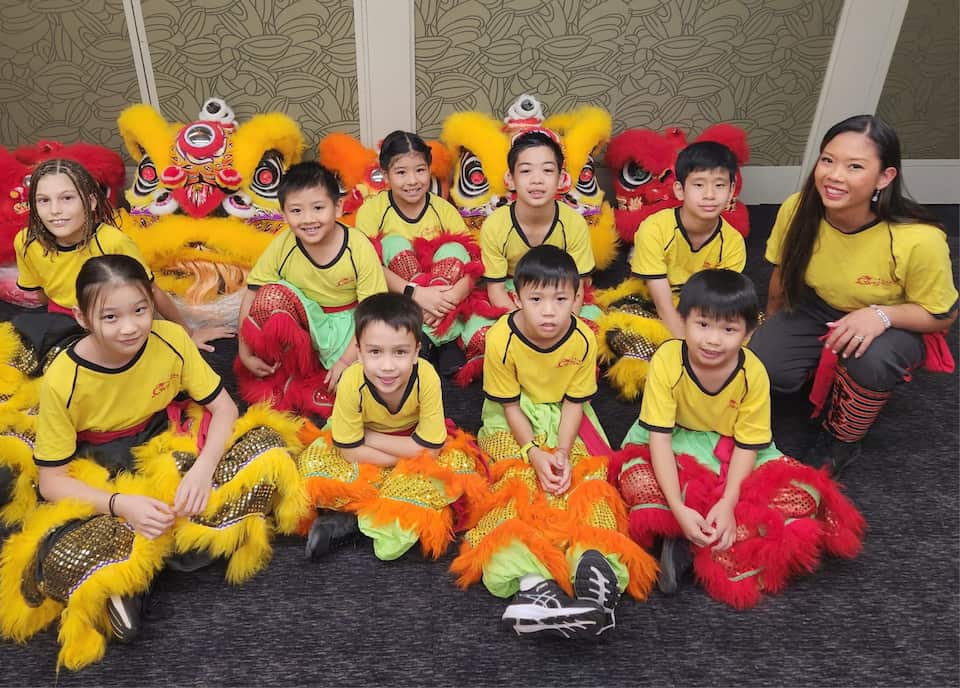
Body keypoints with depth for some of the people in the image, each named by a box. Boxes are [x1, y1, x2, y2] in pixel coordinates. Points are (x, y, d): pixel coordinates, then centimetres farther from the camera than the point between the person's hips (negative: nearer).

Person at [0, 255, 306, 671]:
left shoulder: (170, 339, -16)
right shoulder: (62, 381, -20)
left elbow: (223, 407, -9)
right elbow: (51, 481, -13)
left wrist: (203, 469, -27)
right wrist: (120, 503, -30)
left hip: (174, 454, 3)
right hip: (102, 484, -3)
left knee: (268, 441, -21)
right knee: (61, 560, -33)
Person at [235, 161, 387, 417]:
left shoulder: (359, 248, -20)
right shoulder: (282, 246, -15)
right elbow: (251, 297, -8)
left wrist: (347, 360, -21)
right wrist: (245, 354, -11)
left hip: (346, 325, -1)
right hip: (302, 322, 2)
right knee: (272, 295, -29)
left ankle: (301, 394, -1)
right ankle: (286, 376, -8)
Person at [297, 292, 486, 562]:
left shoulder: (426, 378, -33)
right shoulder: (352, 382, -32)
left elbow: (429, 449, -26)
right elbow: (351, 451, -23)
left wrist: (369, 437, -24)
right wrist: (407, 456, -24)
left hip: (413, 441, 1)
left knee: (457, 462, -26)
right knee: (312, 463, -24)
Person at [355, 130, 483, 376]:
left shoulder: (443, 209, -3)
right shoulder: (372, 209, -8)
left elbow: (472, 265, -10)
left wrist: (451, 296, -32)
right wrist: (416, 293, -35)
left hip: (437, 307, 1)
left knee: (453, 249, -21)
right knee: (394, 243, -24)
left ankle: (429, 336, -27)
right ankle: (443, 339, -29)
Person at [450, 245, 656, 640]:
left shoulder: (583, 340, -17)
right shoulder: (501, 339, -23)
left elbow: (574, 401, -9)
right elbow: (510, 405, -14)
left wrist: (562, 452, -23)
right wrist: (534, 453, -26)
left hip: (564, 417, 3)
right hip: (514, 421, -2)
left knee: (585, 481, -21)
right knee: (520, 481, -25)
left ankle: (595, 563, -38)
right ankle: (532, 579, -41)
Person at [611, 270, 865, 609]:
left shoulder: (753, 373, -19)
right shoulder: (667, 360, -24)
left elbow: (747, 445, -12)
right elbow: (659, 436, -24)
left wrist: (728, 504, -26)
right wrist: (678, 509, -32)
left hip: (731, 455, 3)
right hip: (676, 446, -2)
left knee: (805, 491, -20)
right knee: (637, 480, -34)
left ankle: (694, 547, -25)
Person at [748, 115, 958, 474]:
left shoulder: (919, 240, -31)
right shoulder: (798, 210, -21)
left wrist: (881, 315, -34)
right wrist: (773, 331, 11)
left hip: (897, 327, -3)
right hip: (818, 310, 3)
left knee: (871, 359, -37)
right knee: (764, 364, -22)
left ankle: (840, 442, -6)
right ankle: (833, 373, 13)